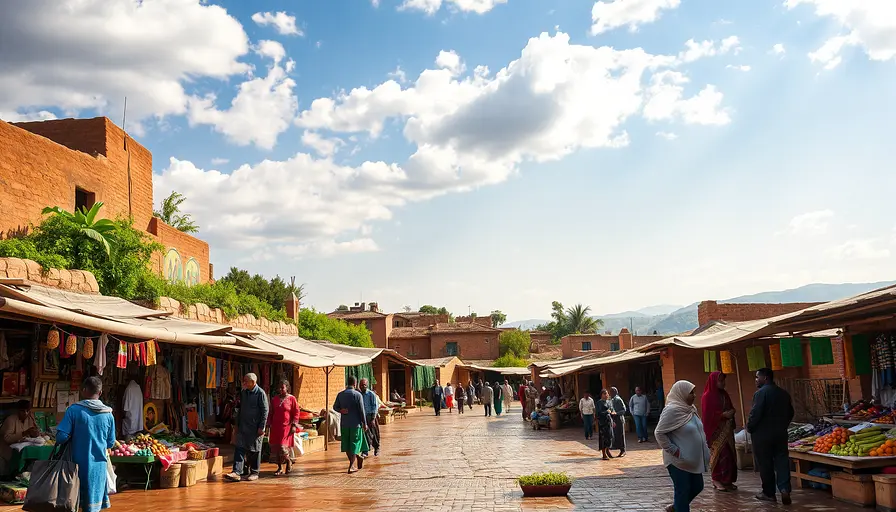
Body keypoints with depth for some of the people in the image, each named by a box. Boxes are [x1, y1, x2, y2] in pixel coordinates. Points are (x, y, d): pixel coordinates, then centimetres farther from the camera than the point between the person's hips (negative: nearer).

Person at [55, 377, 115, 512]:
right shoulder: (108, 415, 0)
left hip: (79, 464, -2)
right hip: (99, 465, 2)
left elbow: (61, 437, -14)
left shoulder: (74, 410, -10)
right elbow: (110, 443, 7)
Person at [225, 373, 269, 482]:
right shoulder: (243, 392, 9)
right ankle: (237, 472, -7)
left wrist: (261, 427, -14)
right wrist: (237, 424, 14)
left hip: (255, 428, -5)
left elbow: (265, 411, -10)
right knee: (240, 448, -3)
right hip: (243, 427, 5)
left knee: (254, 450, 4)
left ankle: (254, 473, 15)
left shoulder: (260, 393, -9)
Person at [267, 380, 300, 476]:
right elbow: (270, 413, 17)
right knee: (275, 447, 4)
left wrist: (294, 425, -8)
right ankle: (280, 468, 15)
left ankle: (289, 462, 17)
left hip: (286, 426, -5)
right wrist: (269, 424, 10)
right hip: (275, 427, 5)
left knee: (283, 447, -11)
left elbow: (296, 413, -2)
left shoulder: (291, 399, -2)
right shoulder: (274, 399, 11)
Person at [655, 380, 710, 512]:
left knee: (697, 487, 16)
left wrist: (705, 447, 11)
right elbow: (659, 433, -20)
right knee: (683, 491, 0)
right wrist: (674, 450, -19)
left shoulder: (690, 409, 7)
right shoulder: (672, 410, -20)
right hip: (679, 461, -9)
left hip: (693, 460, 9)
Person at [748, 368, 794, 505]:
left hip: (762, 434, -6)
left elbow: (755, 414, -18)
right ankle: (784, 488, -10)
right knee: (782, 461, 5)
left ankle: (769, 493, 12)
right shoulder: (784, 393, 8)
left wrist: (749, 428, -3)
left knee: (765, 464, 4)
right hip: (781, 434, 6)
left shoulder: (761, 393, -15)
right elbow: (790, 413, 16)